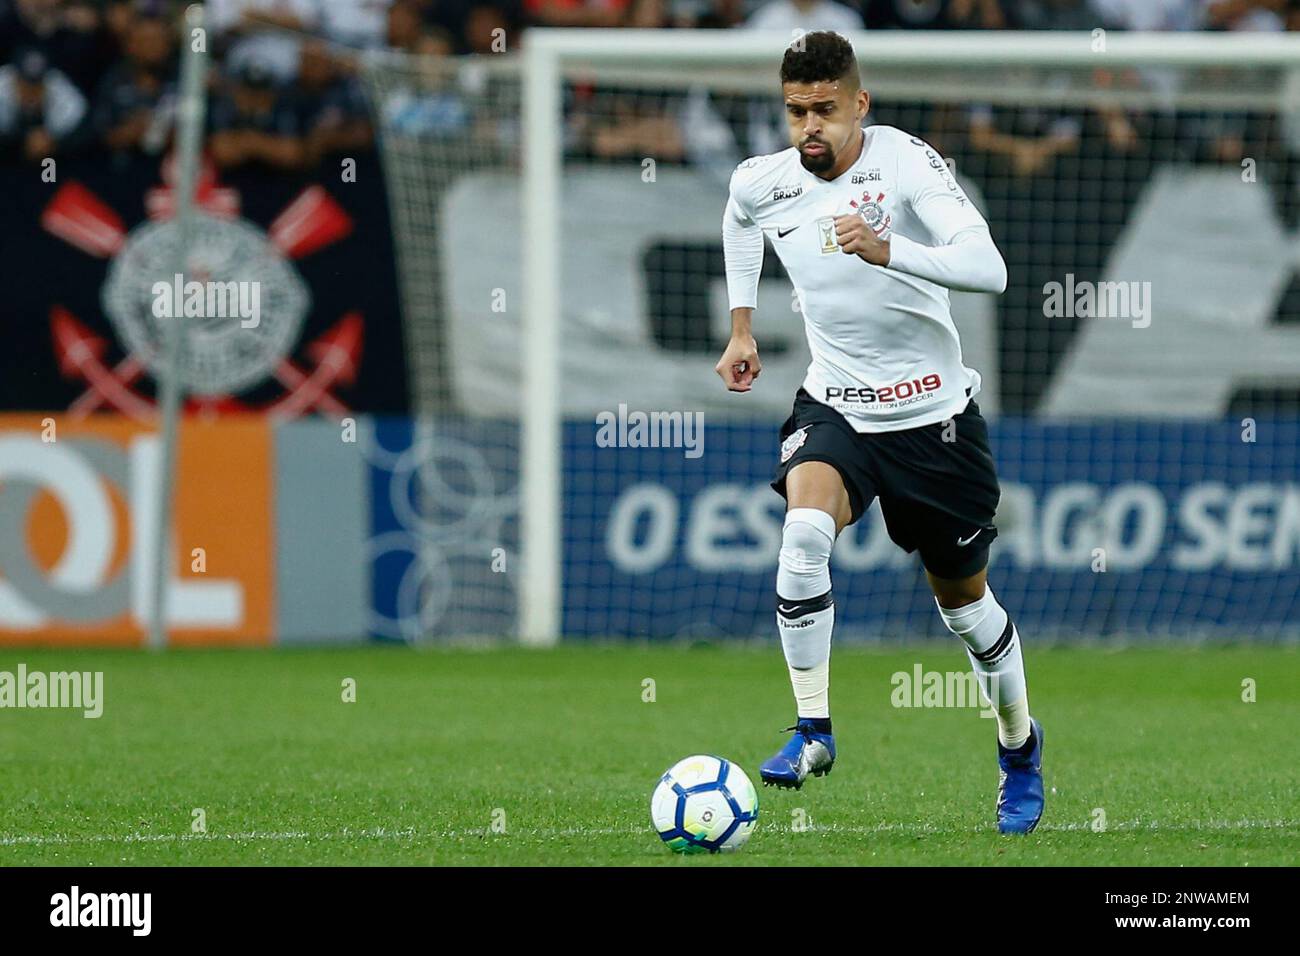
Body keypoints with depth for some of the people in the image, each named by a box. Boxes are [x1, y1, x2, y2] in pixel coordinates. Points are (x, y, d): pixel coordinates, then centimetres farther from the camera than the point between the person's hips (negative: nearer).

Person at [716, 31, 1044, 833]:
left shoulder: (906, 162, -20)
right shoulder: (763, 184, -5)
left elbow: (988, 269, -32)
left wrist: (885, 250, -46)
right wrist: (742, 325, 19)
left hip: (933, 414, -2)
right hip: (836, 406, 2)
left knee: (965, 600, 12)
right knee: (804, 530, -29)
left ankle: (1020, 745, 38)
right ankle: (813, 729, -20)